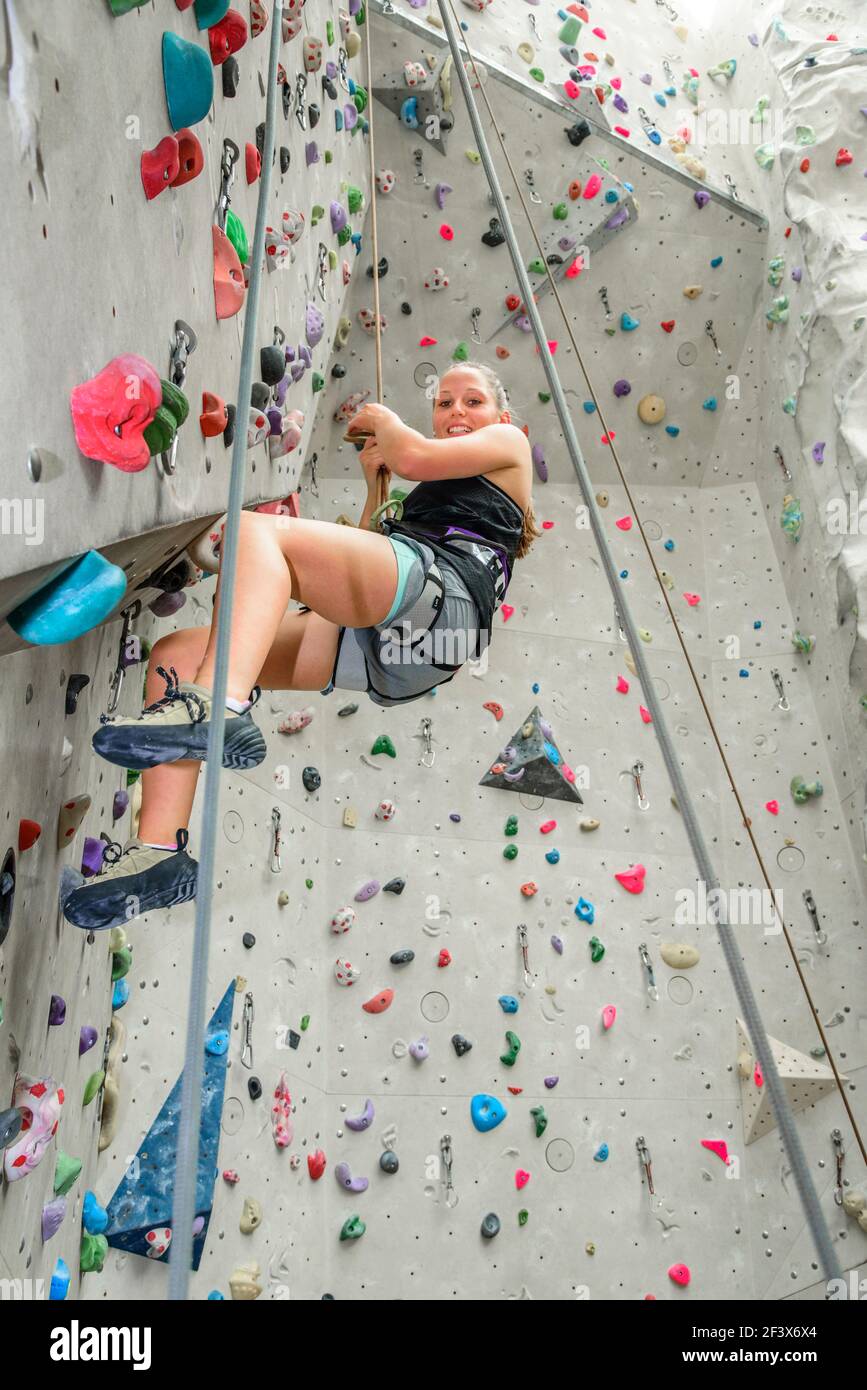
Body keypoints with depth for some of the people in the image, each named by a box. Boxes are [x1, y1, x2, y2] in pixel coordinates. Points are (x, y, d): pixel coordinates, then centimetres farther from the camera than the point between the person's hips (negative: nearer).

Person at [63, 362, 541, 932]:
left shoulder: (509, 442, 22)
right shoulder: (430, 496, 43)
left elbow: (414, 456, 2)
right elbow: (367, 552, 35)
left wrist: (381, 417, 22)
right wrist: (376, 484, 33)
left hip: (443, 590, -8)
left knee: (257, 528, -26)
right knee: (179, 653, -4)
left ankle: (218, 709, -48)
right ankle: (160, 852, -16)